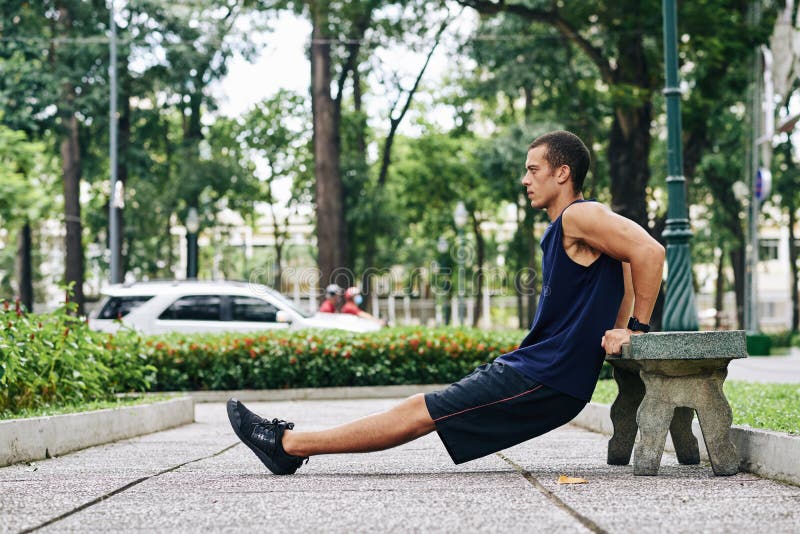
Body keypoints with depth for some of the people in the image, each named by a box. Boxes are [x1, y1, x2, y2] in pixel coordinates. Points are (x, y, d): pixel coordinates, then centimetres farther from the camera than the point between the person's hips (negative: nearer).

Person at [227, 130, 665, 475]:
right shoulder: (565, 228, 17)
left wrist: (637, 328, -20)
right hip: (535, 368, 10)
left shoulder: (581, 216, -13)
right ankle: (291, 443, 9)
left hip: (548, 381, -10)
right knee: (424, 408, 7)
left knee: (420, 413, -7)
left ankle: (288, 443, -4)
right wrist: (616, 329, 13)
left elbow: (650, 252, -25)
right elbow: (624, 268, 26)